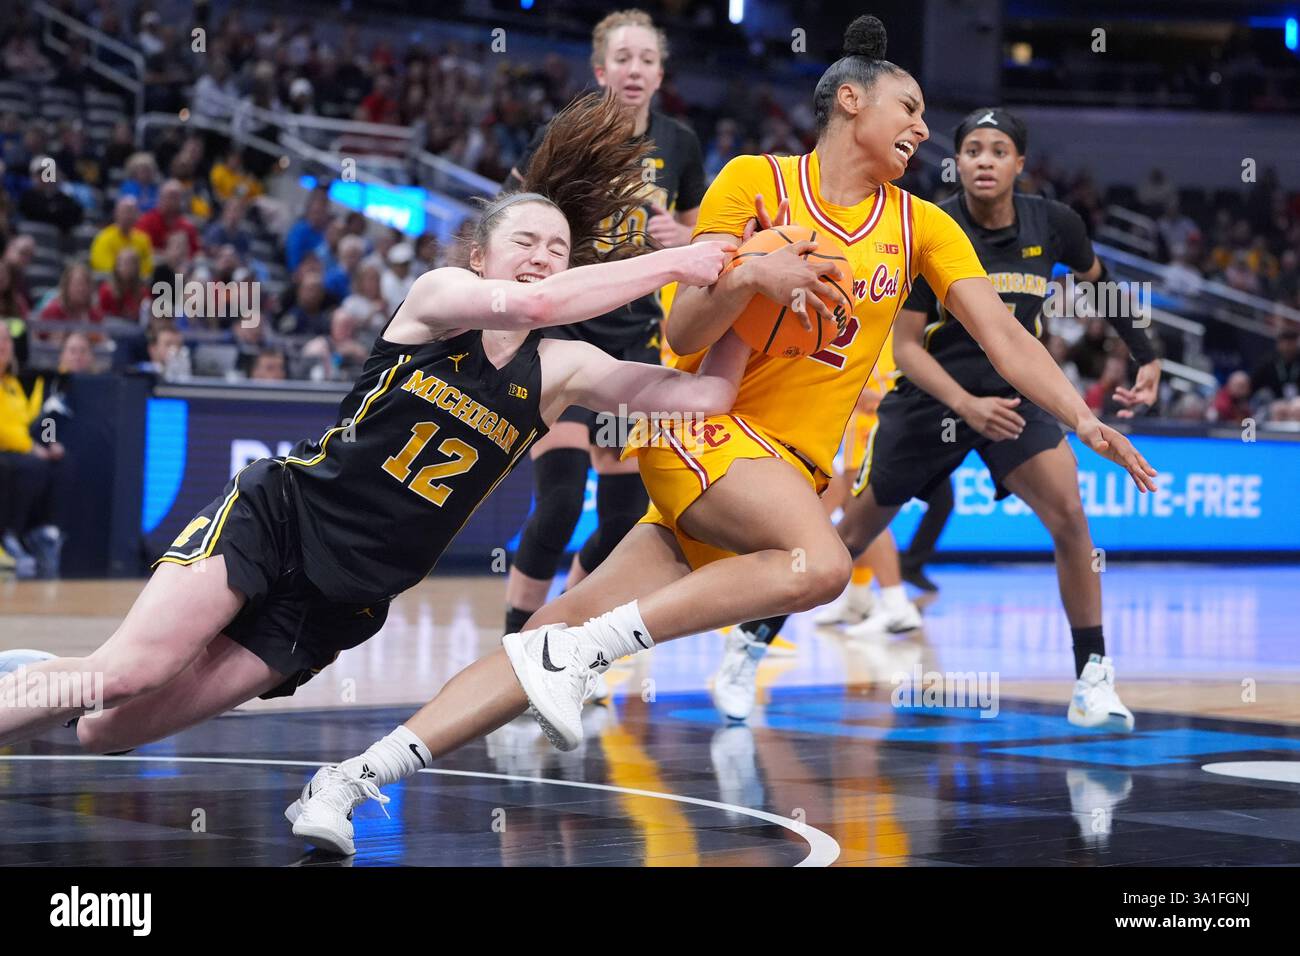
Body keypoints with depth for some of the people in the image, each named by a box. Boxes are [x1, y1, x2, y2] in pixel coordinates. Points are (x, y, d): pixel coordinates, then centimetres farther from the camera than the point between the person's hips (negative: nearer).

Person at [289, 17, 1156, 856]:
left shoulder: (921, 226, 12)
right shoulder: (752, 182, -1)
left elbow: (1004, 334, 6)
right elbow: (683, 335, -4)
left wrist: (1083, 420, -8)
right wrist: (749, 276, -23)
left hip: (795, 468, 4)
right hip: (704, 427, -4)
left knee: (570, 634, -9)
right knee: (819, 562, -34)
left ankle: (361, 775, -8)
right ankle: (572, 652, -27)